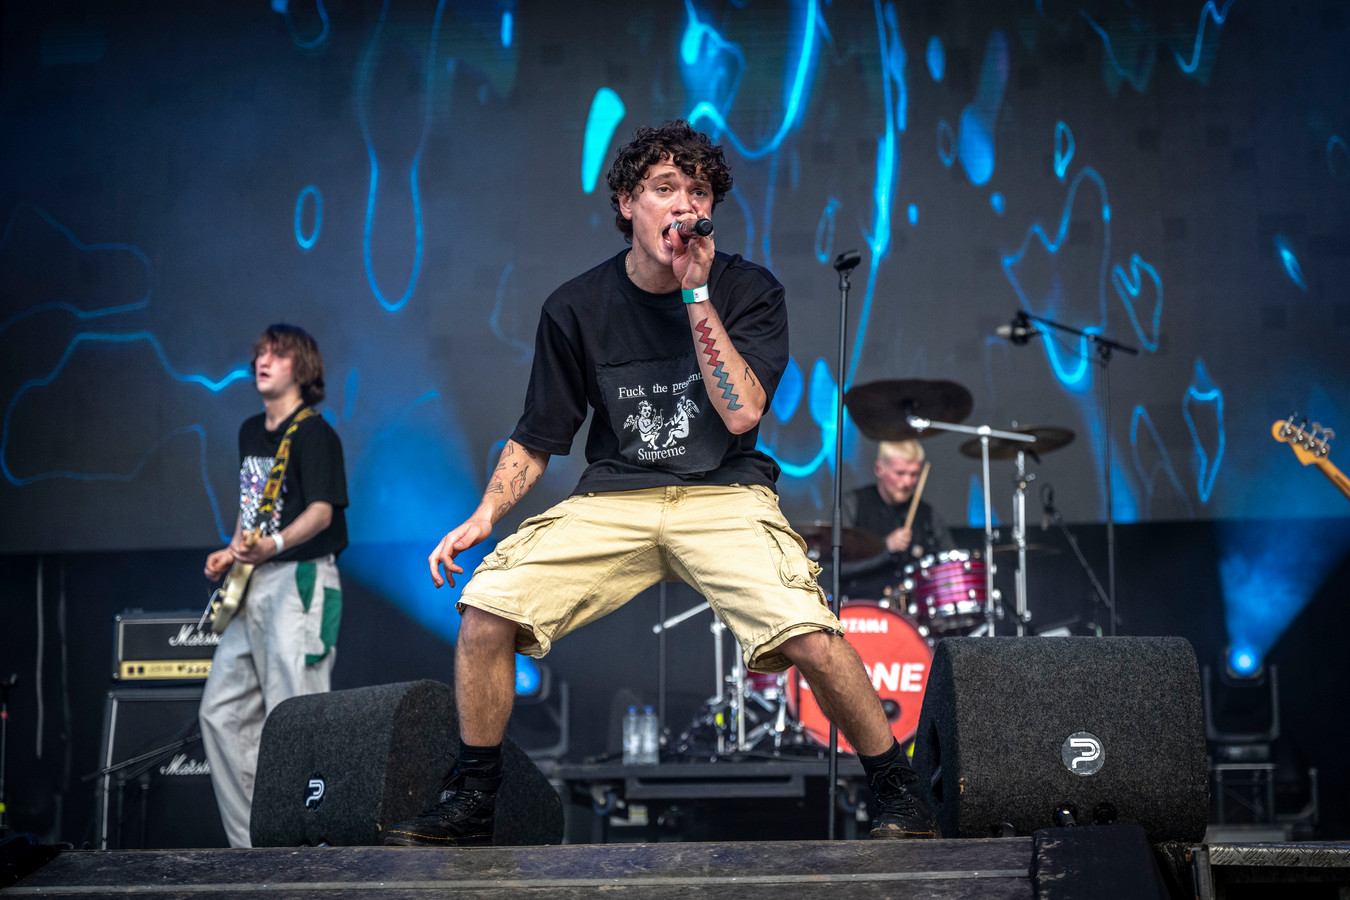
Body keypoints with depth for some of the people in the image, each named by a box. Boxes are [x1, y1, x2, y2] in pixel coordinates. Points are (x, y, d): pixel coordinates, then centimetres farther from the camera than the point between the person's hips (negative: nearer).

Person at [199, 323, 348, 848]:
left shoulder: (314, 433, -8)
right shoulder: (250, 432, 18)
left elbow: (321, 510, -19)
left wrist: (274, 544, -35)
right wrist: (232, 552, 13)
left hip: (300, 579, -9)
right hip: (252, 587, 9)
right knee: (221, 712, 6)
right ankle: (250, 842, 11)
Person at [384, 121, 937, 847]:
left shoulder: (748, 291, -2)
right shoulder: (577, 308, 3)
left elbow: (741, 413, -15)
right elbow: (535, 440, 9)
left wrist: (697, 295, -17)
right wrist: (484, 514, -6)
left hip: (725, 496, -2)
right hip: (612, 501, 2)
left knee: (809, 638, -26)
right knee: (486, 607, -17)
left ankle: (898, 796, -1)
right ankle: (469, 802, 3)